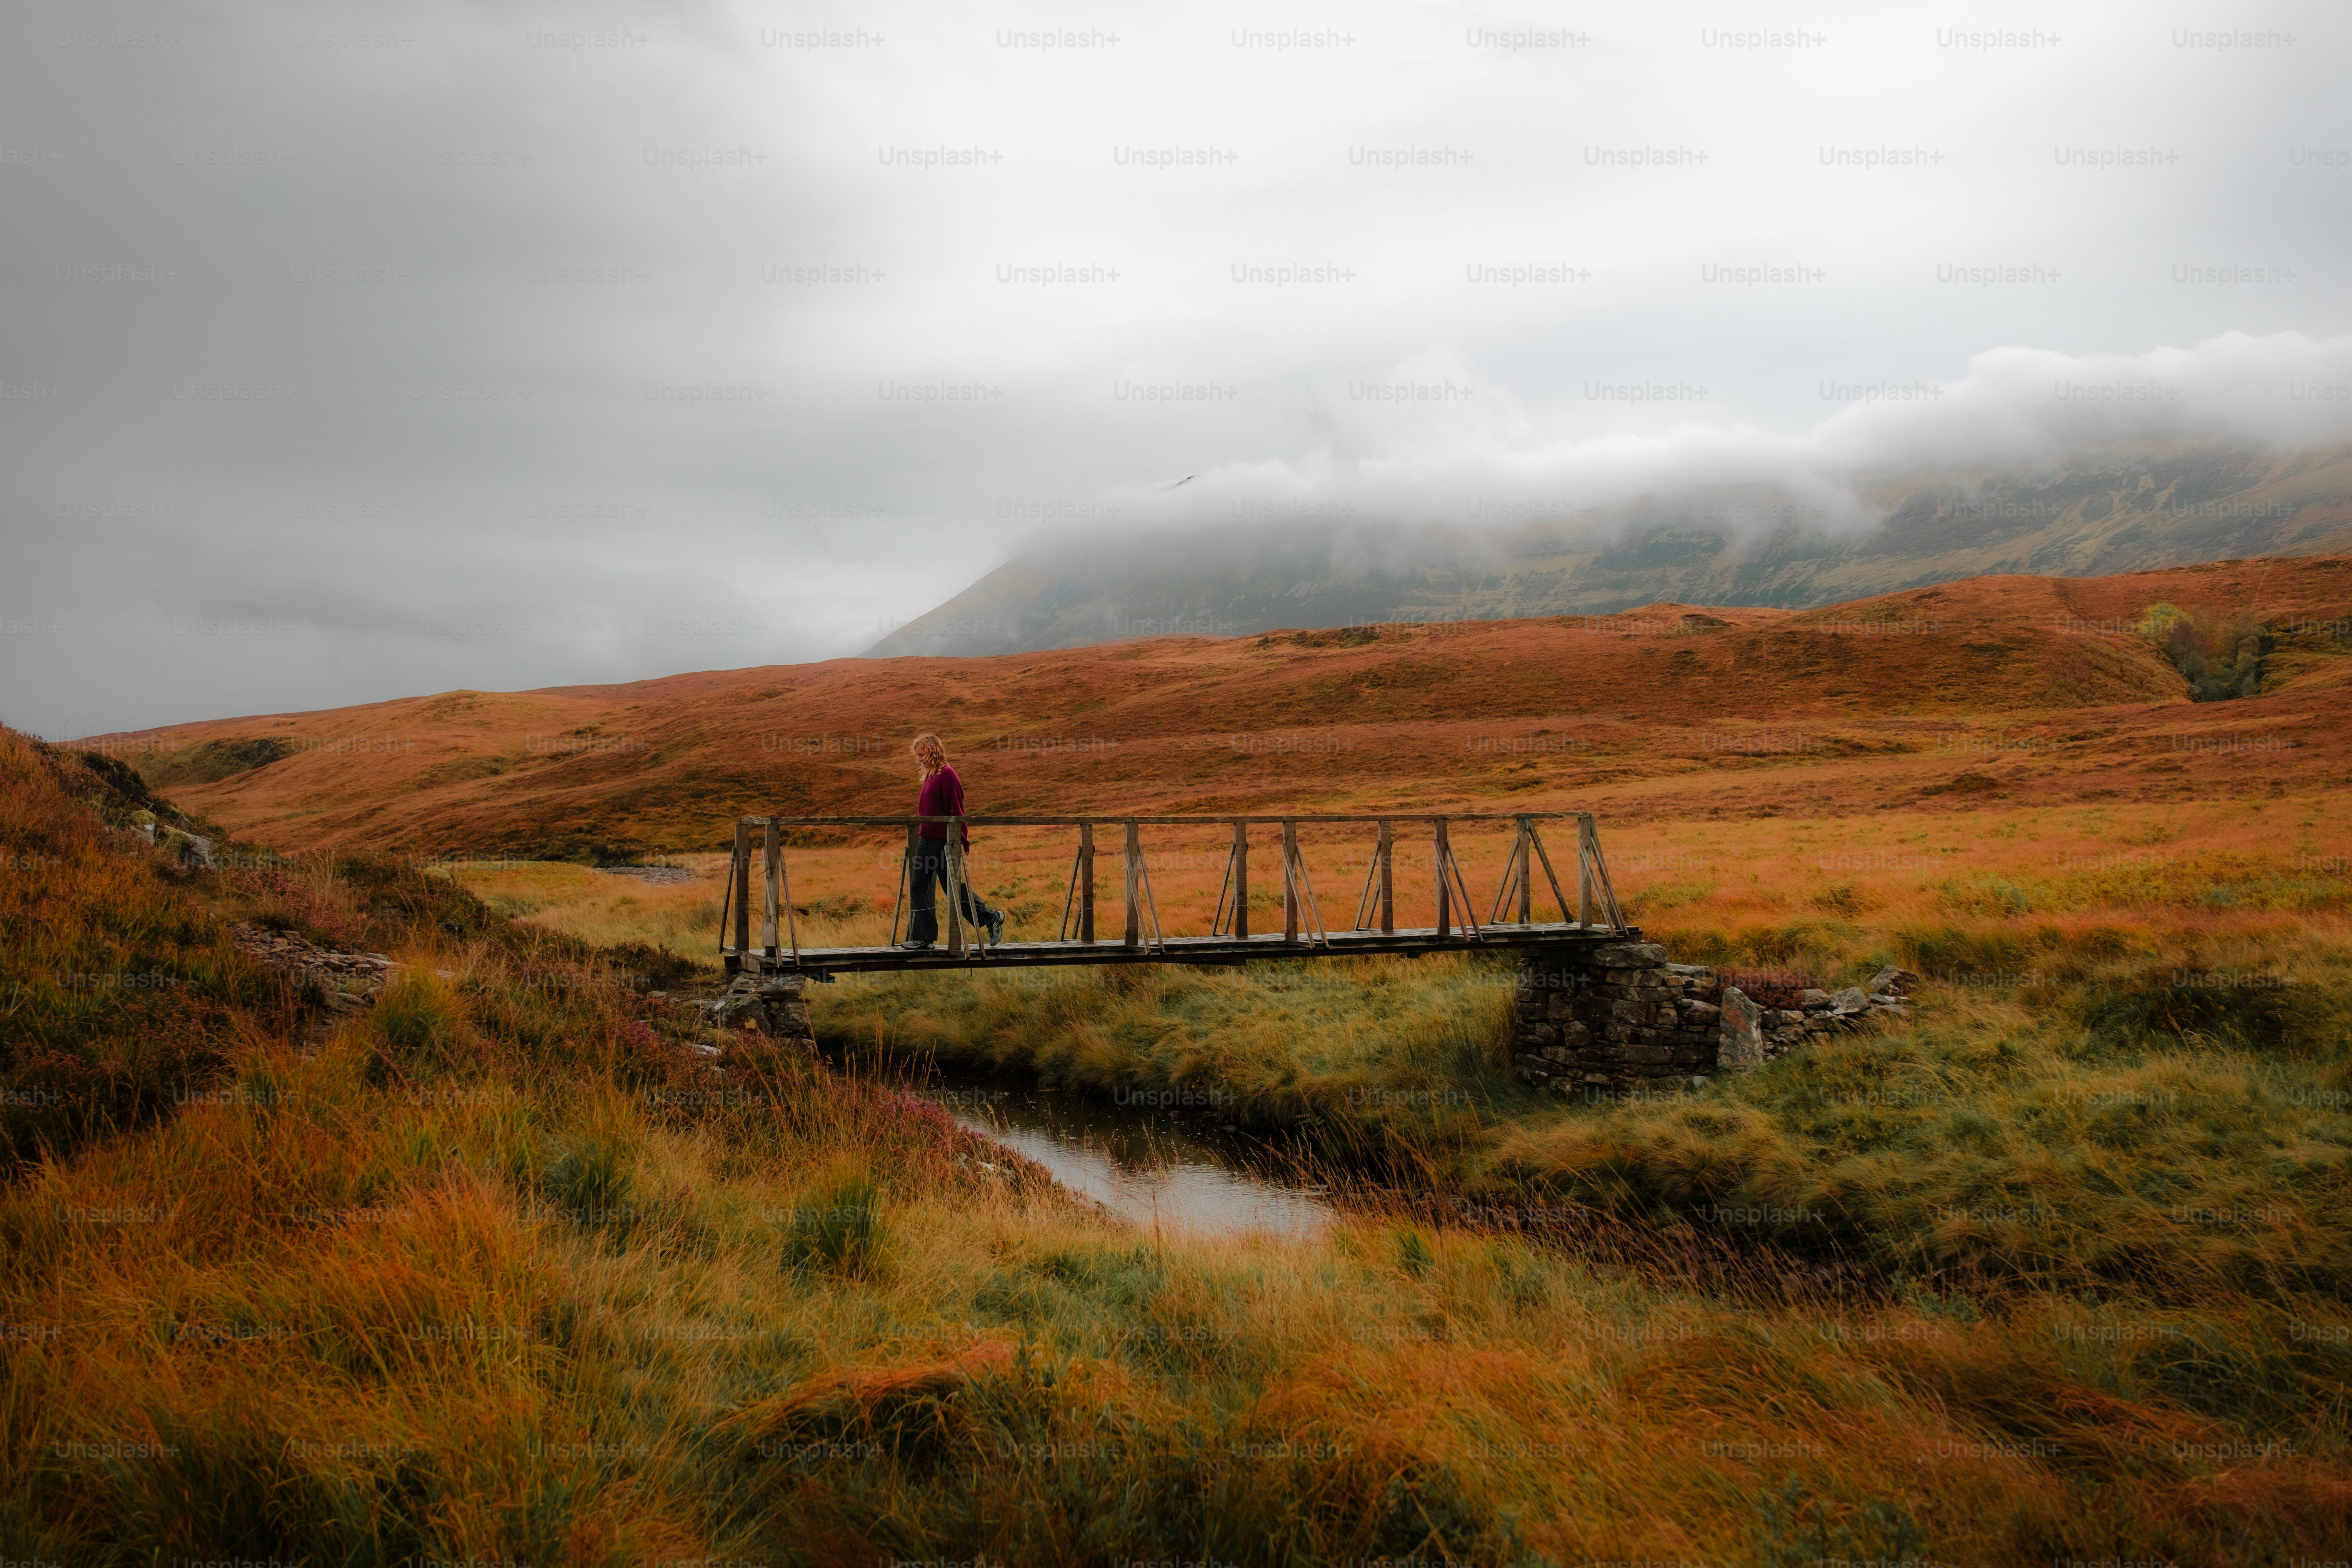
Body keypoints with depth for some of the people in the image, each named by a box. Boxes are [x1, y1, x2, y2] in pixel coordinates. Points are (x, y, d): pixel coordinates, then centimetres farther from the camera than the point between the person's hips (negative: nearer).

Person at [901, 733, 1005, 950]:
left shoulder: (947, 775, -15)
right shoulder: (929, 775, 13)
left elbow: (956, 811, -17)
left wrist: (962, 842, -19)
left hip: (943, 843, -9)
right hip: (926, 841, 9)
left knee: (953, 888, -1)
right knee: (919, 888, 6)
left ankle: (991, 918, 14)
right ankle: (923, 938, 9)